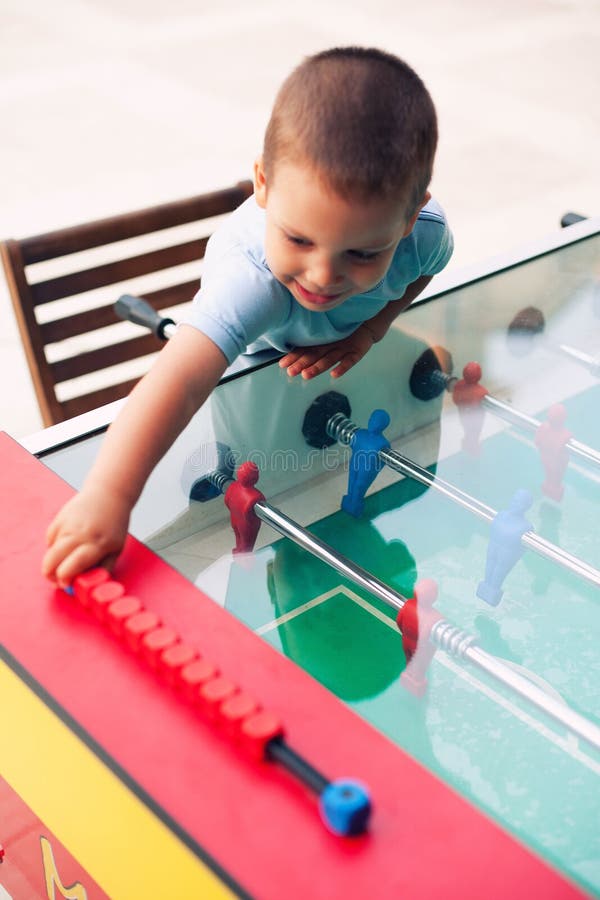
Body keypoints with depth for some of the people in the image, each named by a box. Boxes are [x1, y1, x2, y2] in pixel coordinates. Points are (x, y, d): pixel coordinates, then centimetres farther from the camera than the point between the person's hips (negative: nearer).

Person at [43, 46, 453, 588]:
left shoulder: (424, 230, -36)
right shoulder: (253, 274, -52)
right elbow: (183, 377, -65)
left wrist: (376, 324, -26)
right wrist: (108, 495, -77)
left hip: (347, 351, 3)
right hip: (261, 358, -3)